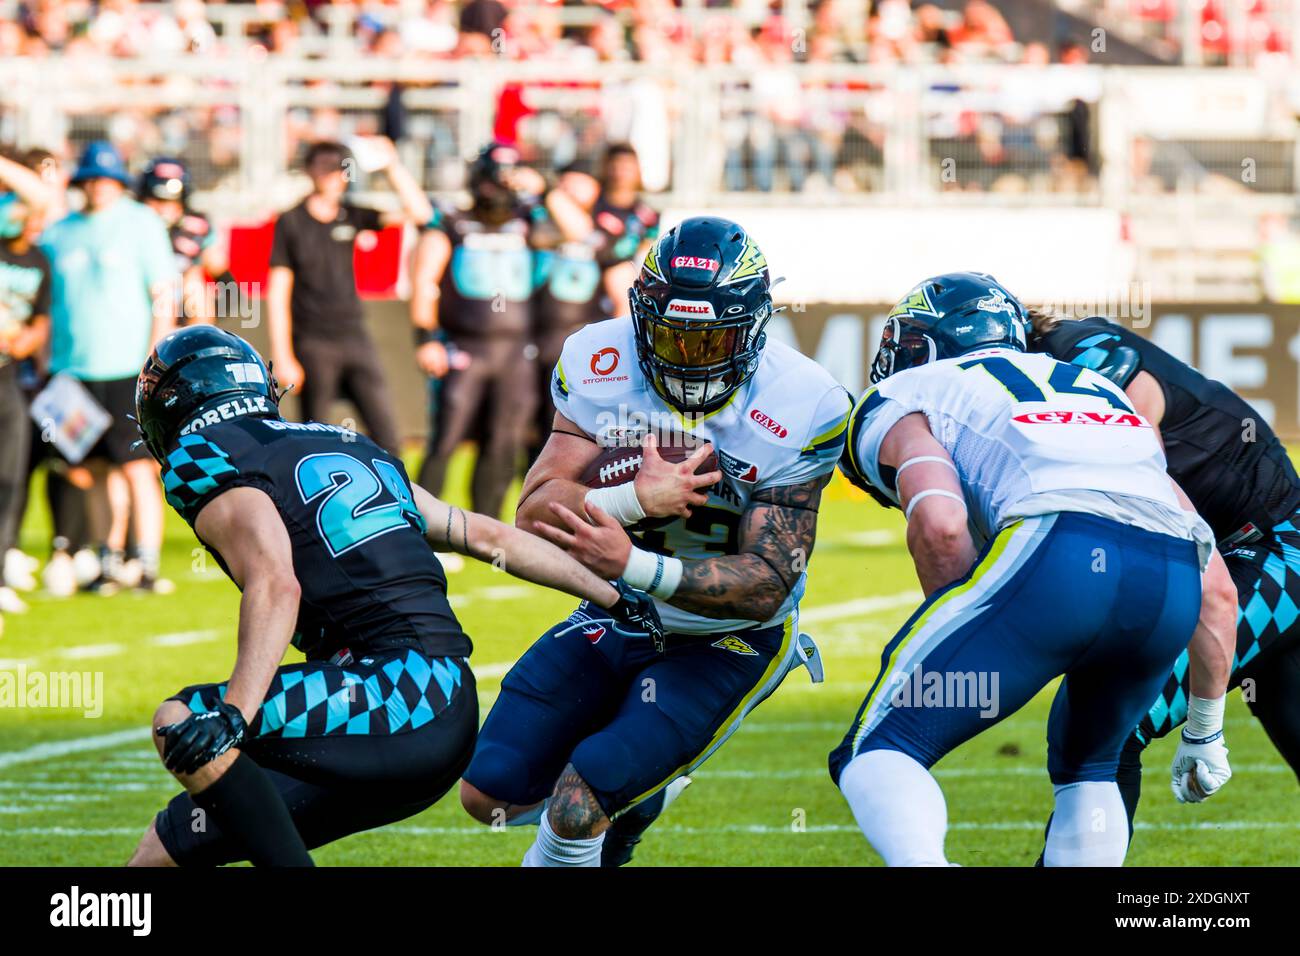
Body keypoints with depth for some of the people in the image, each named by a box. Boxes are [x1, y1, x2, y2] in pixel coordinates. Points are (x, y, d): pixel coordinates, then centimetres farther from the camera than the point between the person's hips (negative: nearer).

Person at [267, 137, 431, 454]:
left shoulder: (351, 216, 6)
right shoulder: (291, 223, -4)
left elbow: (418, 212, 0)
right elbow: (278, 294, -5)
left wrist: (392, 166, -9)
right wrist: (283, 357, -10)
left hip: (355, 338, 4)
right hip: (314, 344, -4)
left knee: (386, 437, -3)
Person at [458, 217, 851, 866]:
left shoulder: (799, 411, -23)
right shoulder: (600, 365, -13)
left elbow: (765, 586, -25)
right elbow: (535, 513, -18)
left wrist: (631, 564, -39)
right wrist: (636, 500, -37)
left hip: (726, 643, -5)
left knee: (578, 806, -20)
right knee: (490, 793, 4)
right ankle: (634, 797, 31)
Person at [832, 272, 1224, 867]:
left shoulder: (906, 402, 22)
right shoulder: (1097, 389, 39)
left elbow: (939, 523, -2)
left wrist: (956, 645, 12)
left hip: (1056, 550, -6)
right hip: (1174, 588, 6)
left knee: (876, 752, 2)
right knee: (1084, 768, 31)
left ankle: (922, 865, -27)